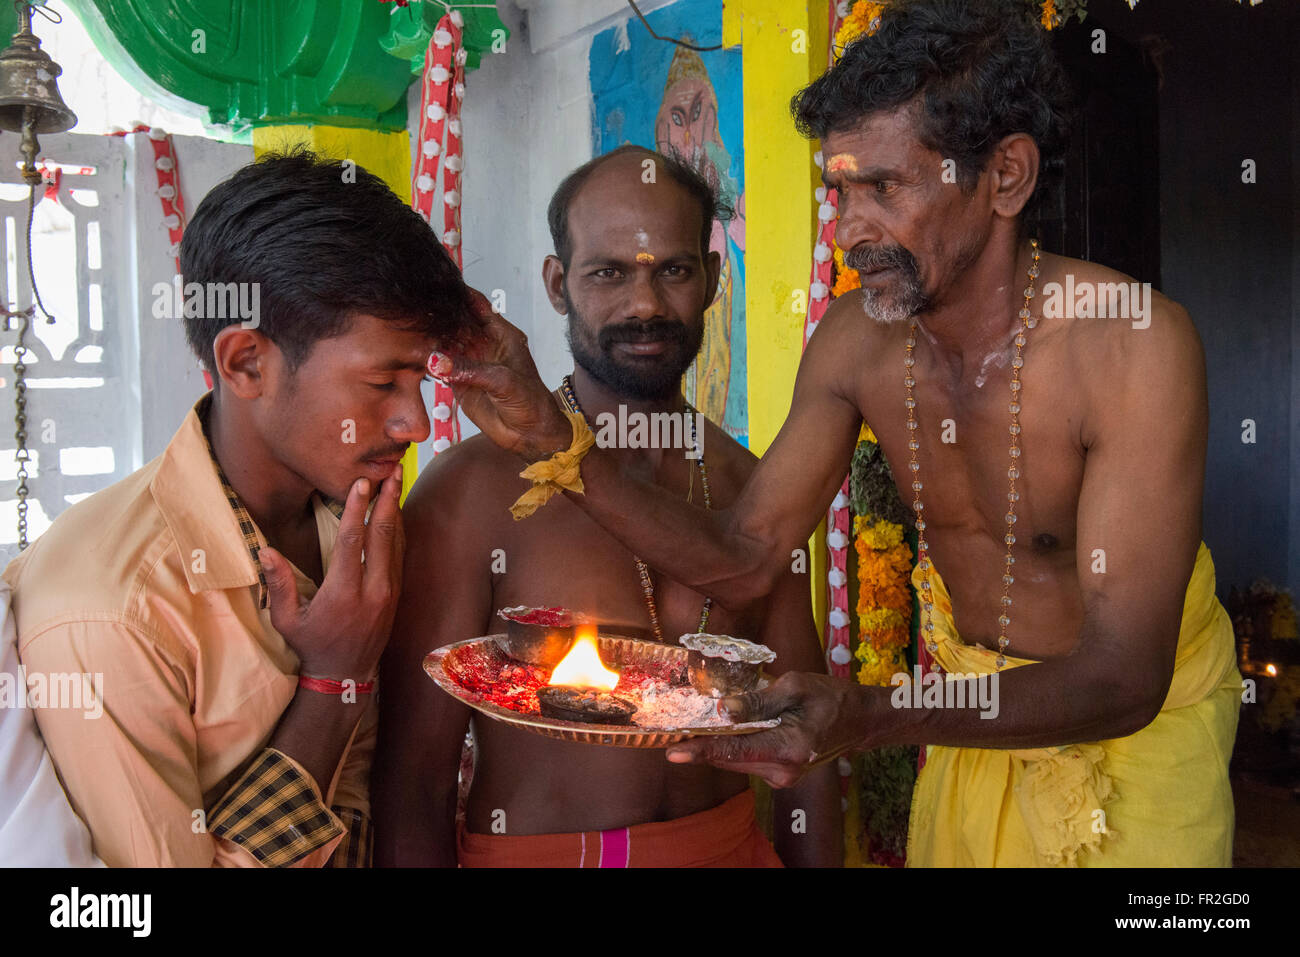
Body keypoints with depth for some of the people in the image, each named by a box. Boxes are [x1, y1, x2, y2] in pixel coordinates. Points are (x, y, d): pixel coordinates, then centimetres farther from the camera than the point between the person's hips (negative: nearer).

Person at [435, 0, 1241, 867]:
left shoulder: (1134, 342, -30)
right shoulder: (856, 339, -14)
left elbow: (1123, 677, -33)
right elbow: (744, 561, -11)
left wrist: (867, 717, -49)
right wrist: (552, 439, -24)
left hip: (1141, 720, -4)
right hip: (980, 700, 4)